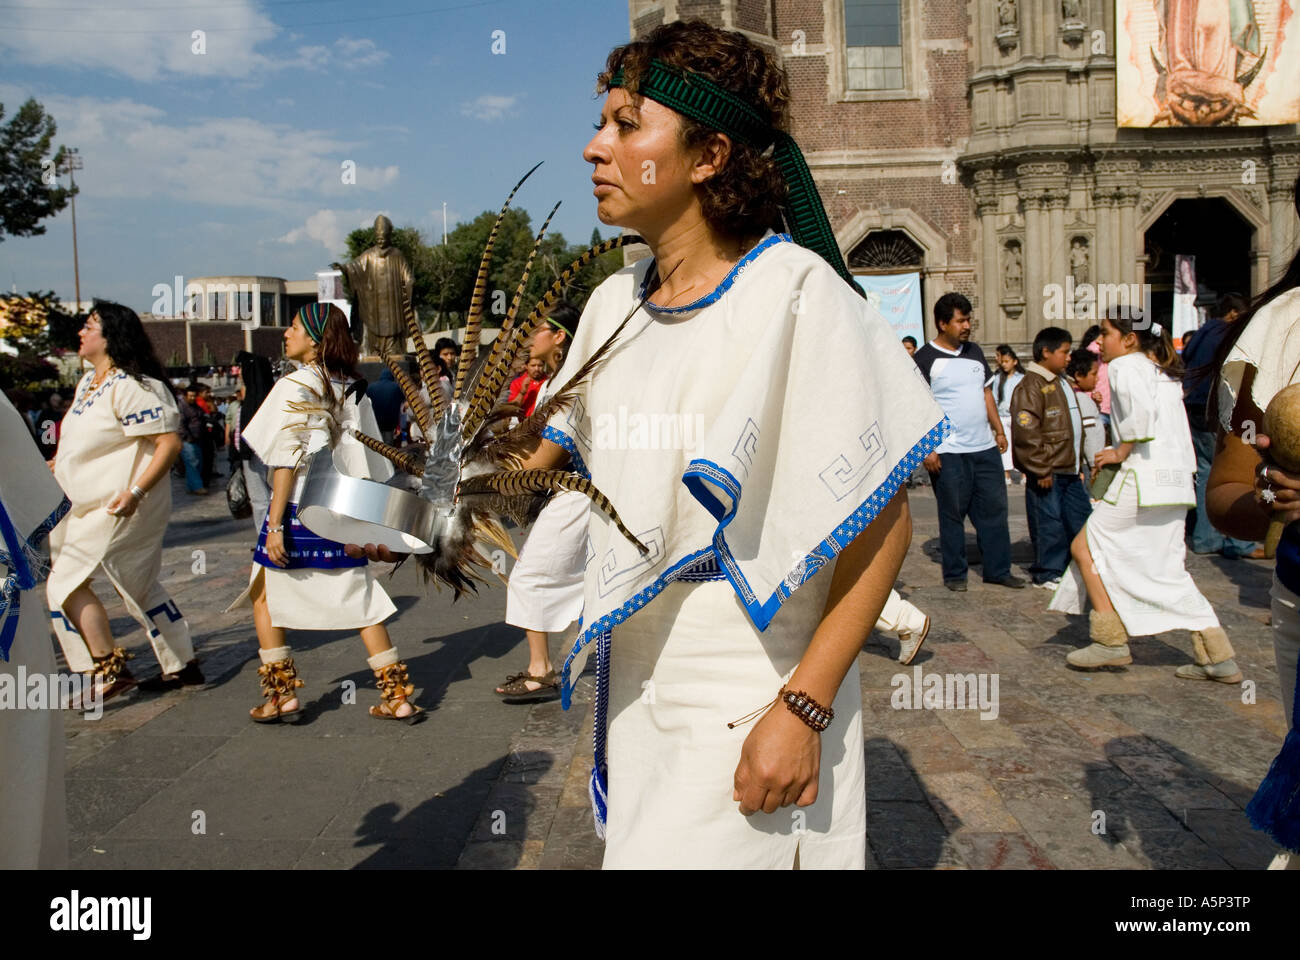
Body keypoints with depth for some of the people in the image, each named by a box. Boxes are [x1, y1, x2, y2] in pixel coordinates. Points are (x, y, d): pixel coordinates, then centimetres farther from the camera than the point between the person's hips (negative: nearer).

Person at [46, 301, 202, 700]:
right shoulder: (89, 381, 12)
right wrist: (56, 465, 16)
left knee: (65, 581, -7)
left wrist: (135, 492, -29)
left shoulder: (129, 386, -19)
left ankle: (109, 670, 0)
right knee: (141, 587, 14)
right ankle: (182, 666, 23)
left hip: (121, 508, -10)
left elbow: (170, 443, -24)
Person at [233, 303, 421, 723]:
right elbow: (369, 459, 9)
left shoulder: (294, 386, -9)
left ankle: (282, 695, 12)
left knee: (265, 595, 12)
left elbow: (286, 460, -14)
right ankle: (398, 696, 7)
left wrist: (275, 524, -12)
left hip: (300, 506, -5)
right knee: (361, 601, 8)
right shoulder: (351, 388, 8)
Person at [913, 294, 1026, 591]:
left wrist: (999, 430, 16)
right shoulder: (925, 359, -7)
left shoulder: (974, 352, 13)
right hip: (948, 453, -6)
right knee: (952, 514, 3)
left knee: (995, 508, 8)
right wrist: (926, 449, -15)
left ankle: (998, 570, 18)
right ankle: (954, 574, 15)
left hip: (985, 447, 6)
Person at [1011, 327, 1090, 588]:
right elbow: (1026, 433, -20)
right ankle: (1047, 573, 9)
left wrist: (1079, 463, 21)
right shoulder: (1030, 387, -14)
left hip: (1070, 469, 9)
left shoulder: (1063, 384, 17)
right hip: (1047, 472, -9)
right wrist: (1041, 469, -20)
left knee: (1079, 517, 13)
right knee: (1049, 523, -2)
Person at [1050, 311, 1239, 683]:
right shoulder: (1165, 373, 21)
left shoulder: (1125, 365, -7)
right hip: (1175, 481, 9)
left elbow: (1141, 409, -25)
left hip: (1143, 478, -9)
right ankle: (1217, 658, 11)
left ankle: (1111, 641, 2)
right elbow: (1180, 433, 20)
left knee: (1086, 547, 2)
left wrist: (1122, 452, -14)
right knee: (1168, 570, 12)